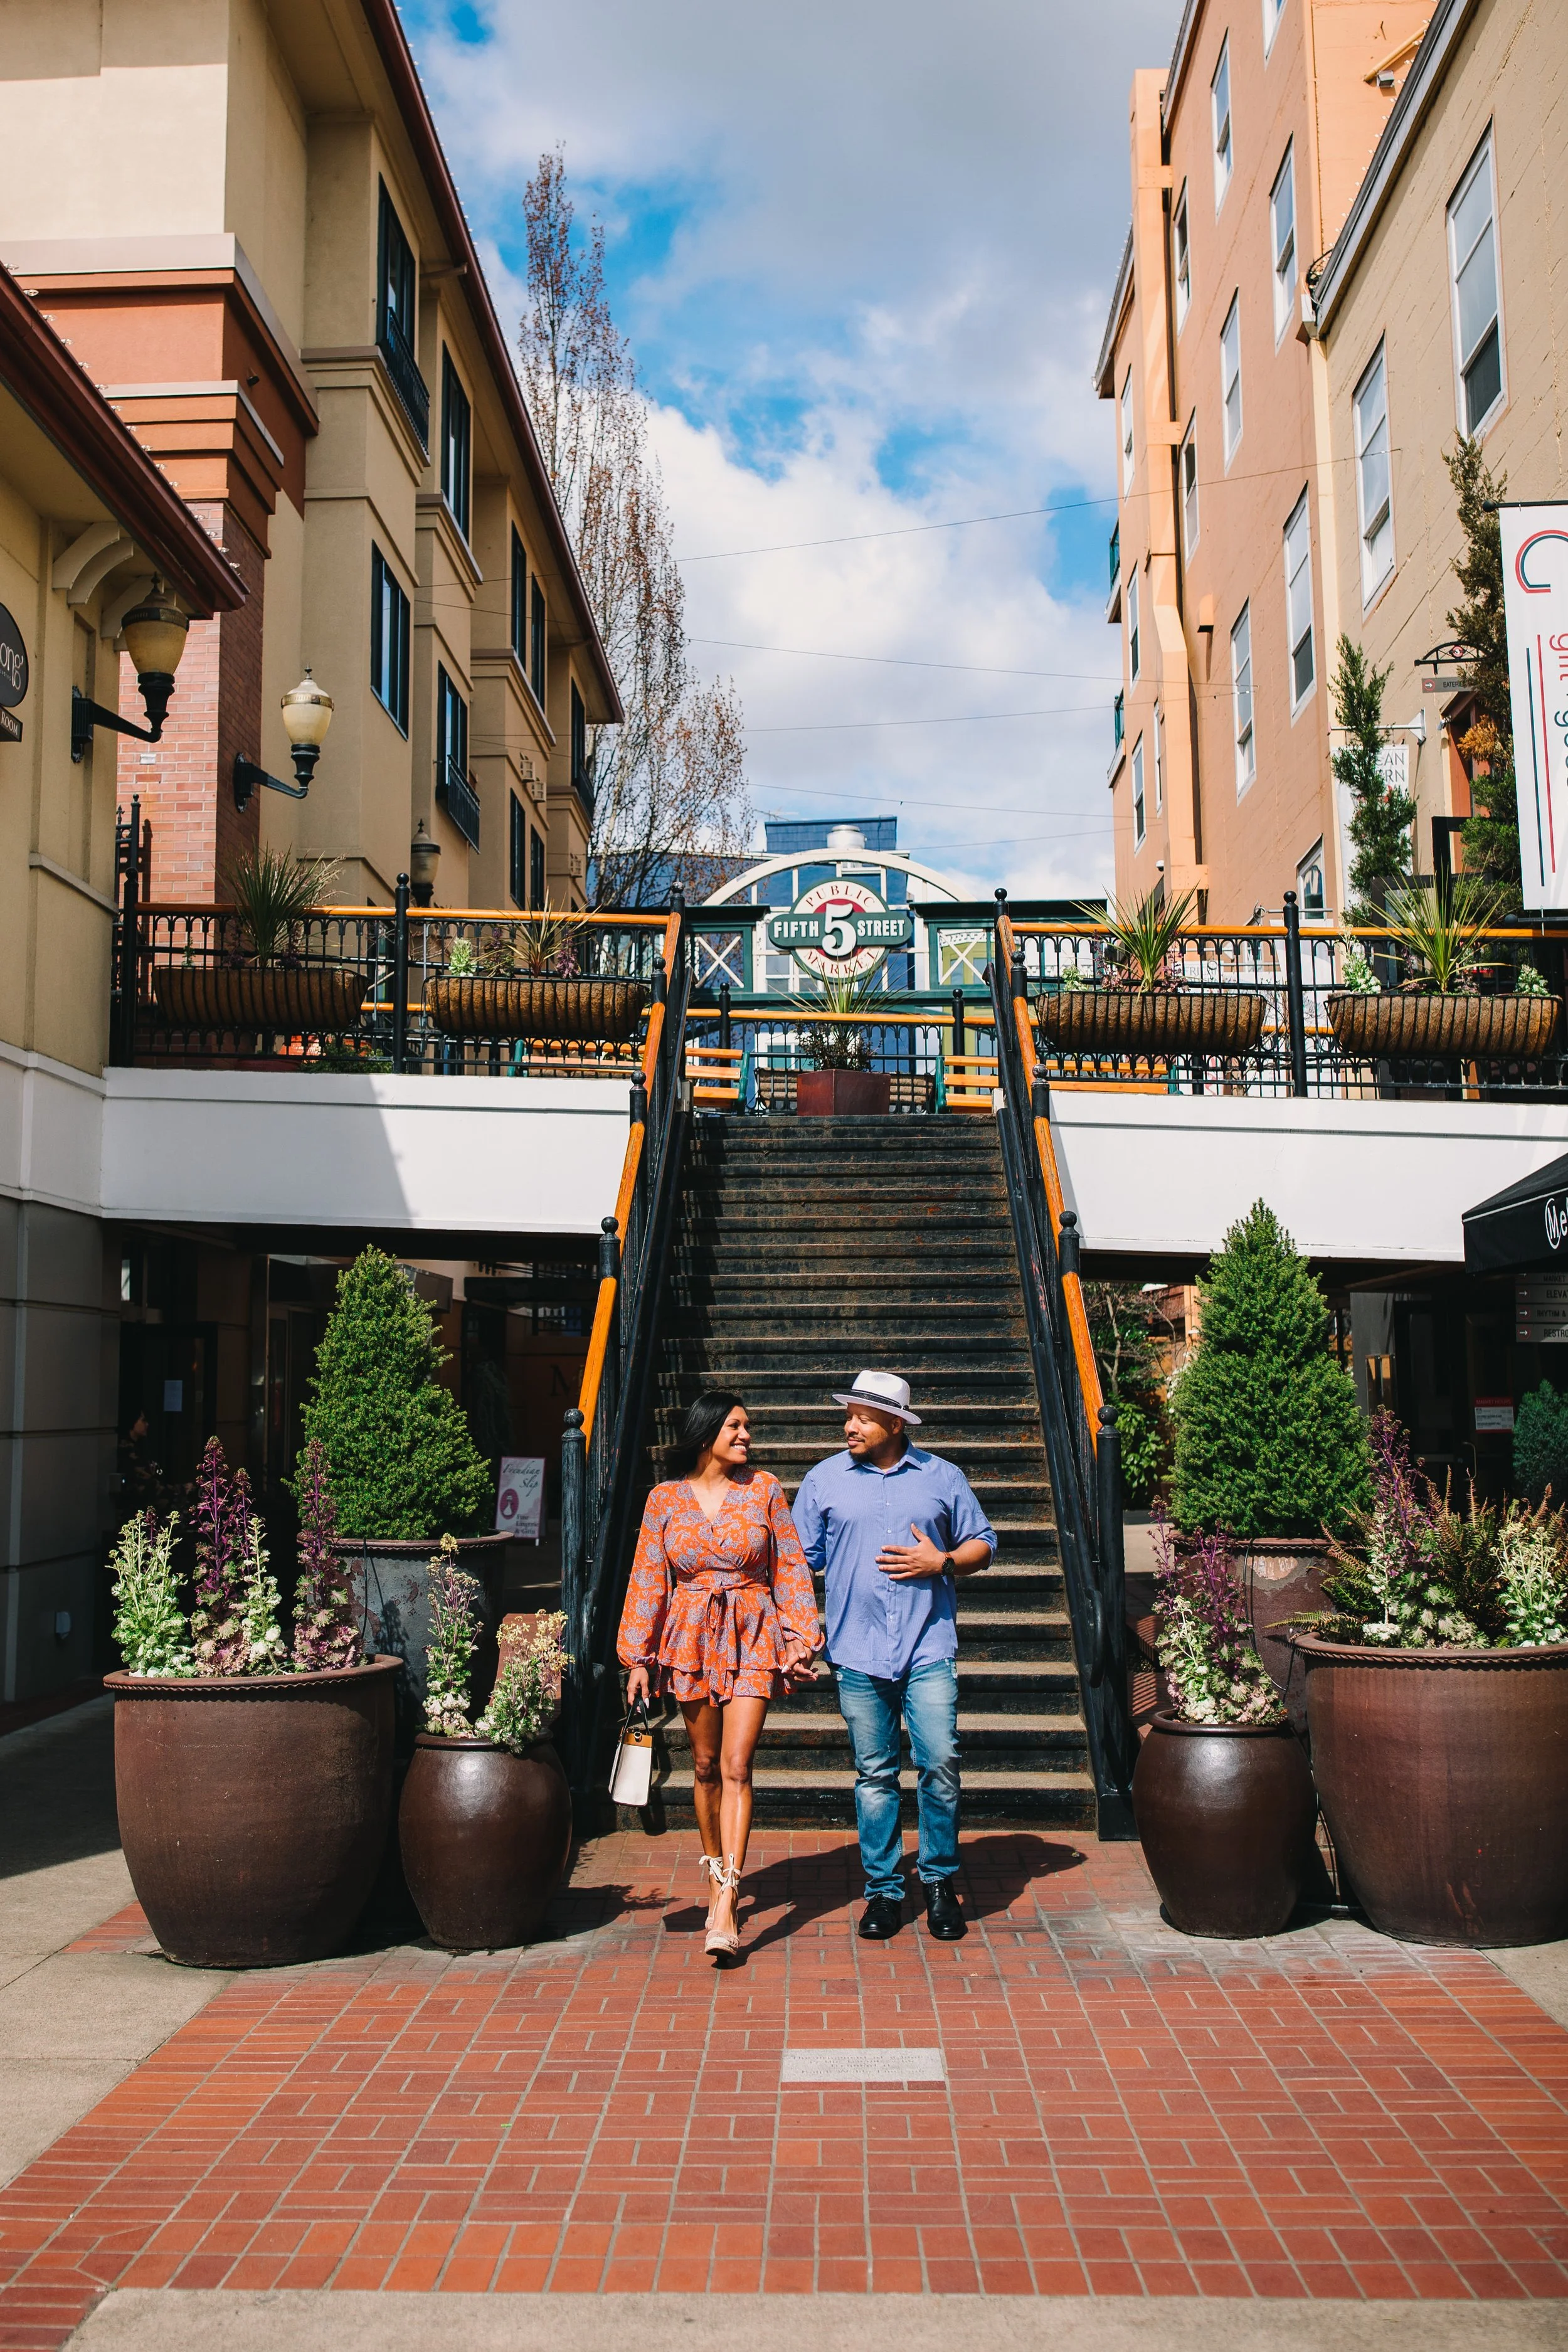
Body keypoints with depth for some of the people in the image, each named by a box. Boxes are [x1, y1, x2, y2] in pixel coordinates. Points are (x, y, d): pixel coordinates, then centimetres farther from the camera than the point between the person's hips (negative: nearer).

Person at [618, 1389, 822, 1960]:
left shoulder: (764, 1489, 0)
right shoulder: (664, 1500, 2)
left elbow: (790, 1567, 3)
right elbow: (647, 1580, 5)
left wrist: (799, 1639, -2)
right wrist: (638, 1658, 2)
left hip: (752, 1638, -1)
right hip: (691, 1639, 2)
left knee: (736, 1767, -9)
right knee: (706, 1764, 11)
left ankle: (725, 1908, -11)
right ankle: (715, 1874, 30)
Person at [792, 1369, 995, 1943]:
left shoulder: (943, 1478, 6)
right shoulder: (824, 1480, 6)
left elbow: (982, 1545, 13)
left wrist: (943, 1562, -6)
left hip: (928, 1648, 0)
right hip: (857, 1651, 1)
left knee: (940, 1762, -5)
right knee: (874, 1773, 5)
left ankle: (940, 1883, 12)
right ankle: (883, 1889, 17)